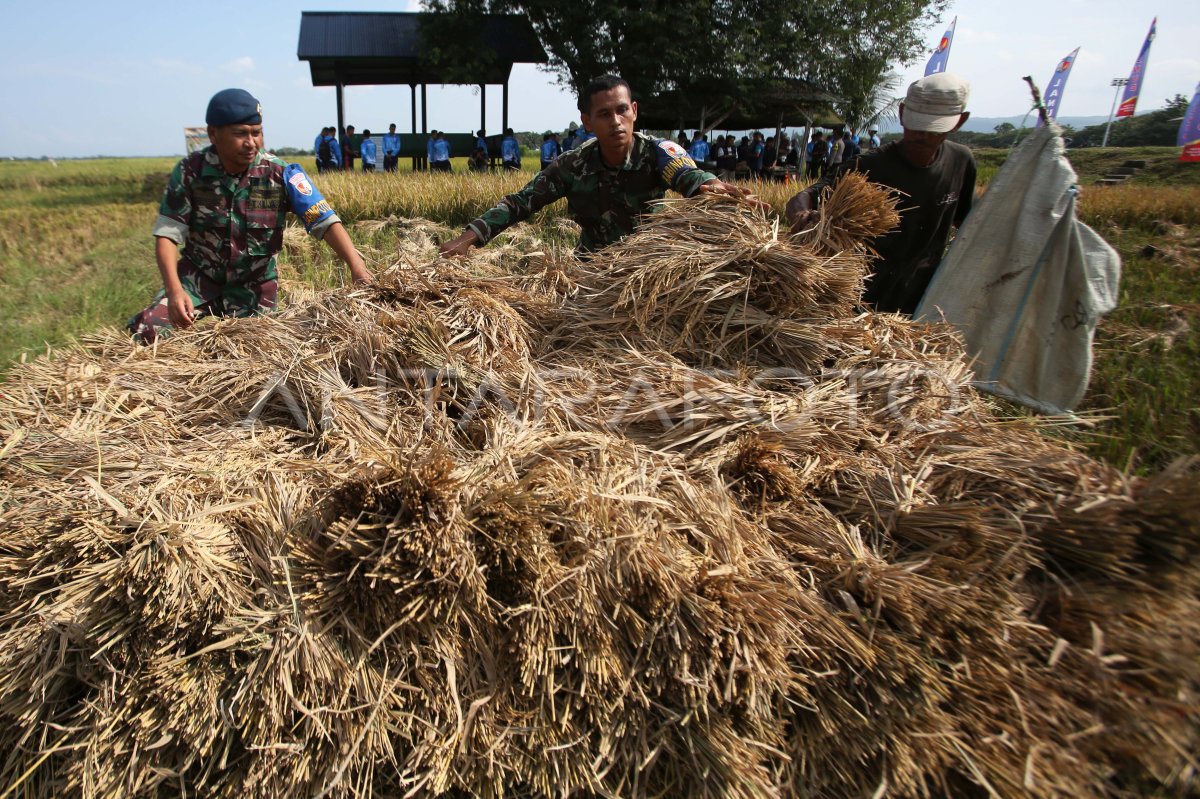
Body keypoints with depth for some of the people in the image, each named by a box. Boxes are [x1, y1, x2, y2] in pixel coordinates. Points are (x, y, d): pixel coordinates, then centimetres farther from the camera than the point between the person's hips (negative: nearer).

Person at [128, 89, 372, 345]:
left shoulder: (281, 174, -15)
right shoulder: (190, 170, -12)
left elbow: (326, 221, -21)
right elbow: (167, 234, -14)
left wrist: (356, 265, -38)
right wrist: (174, 289, -30)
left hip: (254, 285, 0)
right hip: (199, 276, 0)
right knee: (145, 332, -17)